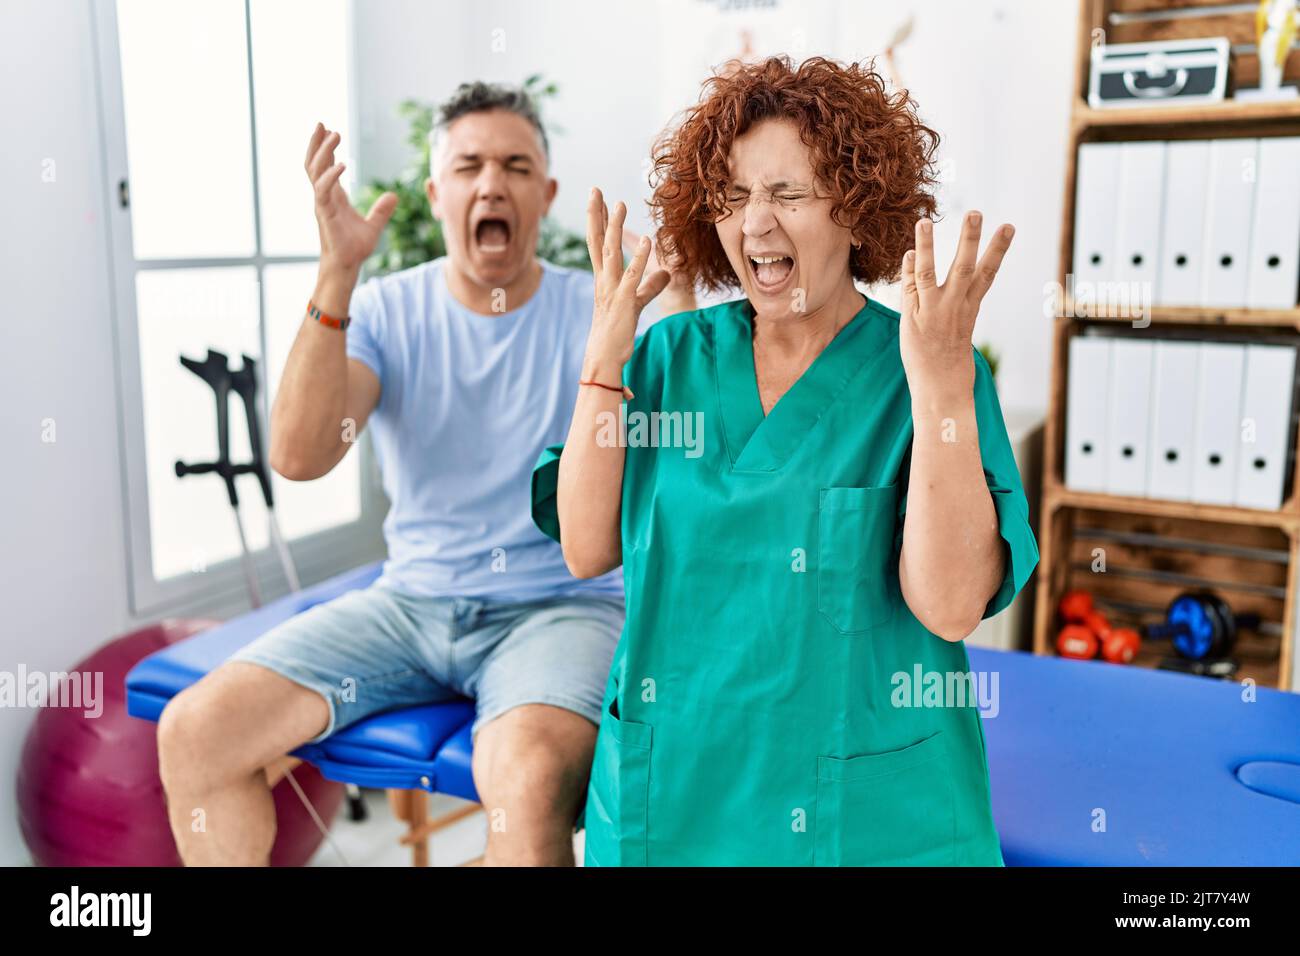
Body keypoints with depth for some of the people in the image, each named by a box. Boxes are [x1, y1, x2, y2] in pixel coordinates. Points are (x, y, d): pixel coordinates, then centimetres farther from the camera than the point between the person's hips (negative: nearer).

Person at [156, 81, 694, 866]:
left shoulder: (592, 312, -2)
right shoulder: (387, 311, 3)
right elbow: (299, 456, -13)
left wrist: (677, 285, -27)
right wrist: (336, 279, -21)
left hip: (560, 604, -3)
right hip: (411, 602, 3)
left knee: (529, 774, -35)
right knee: (192, 732, -10)